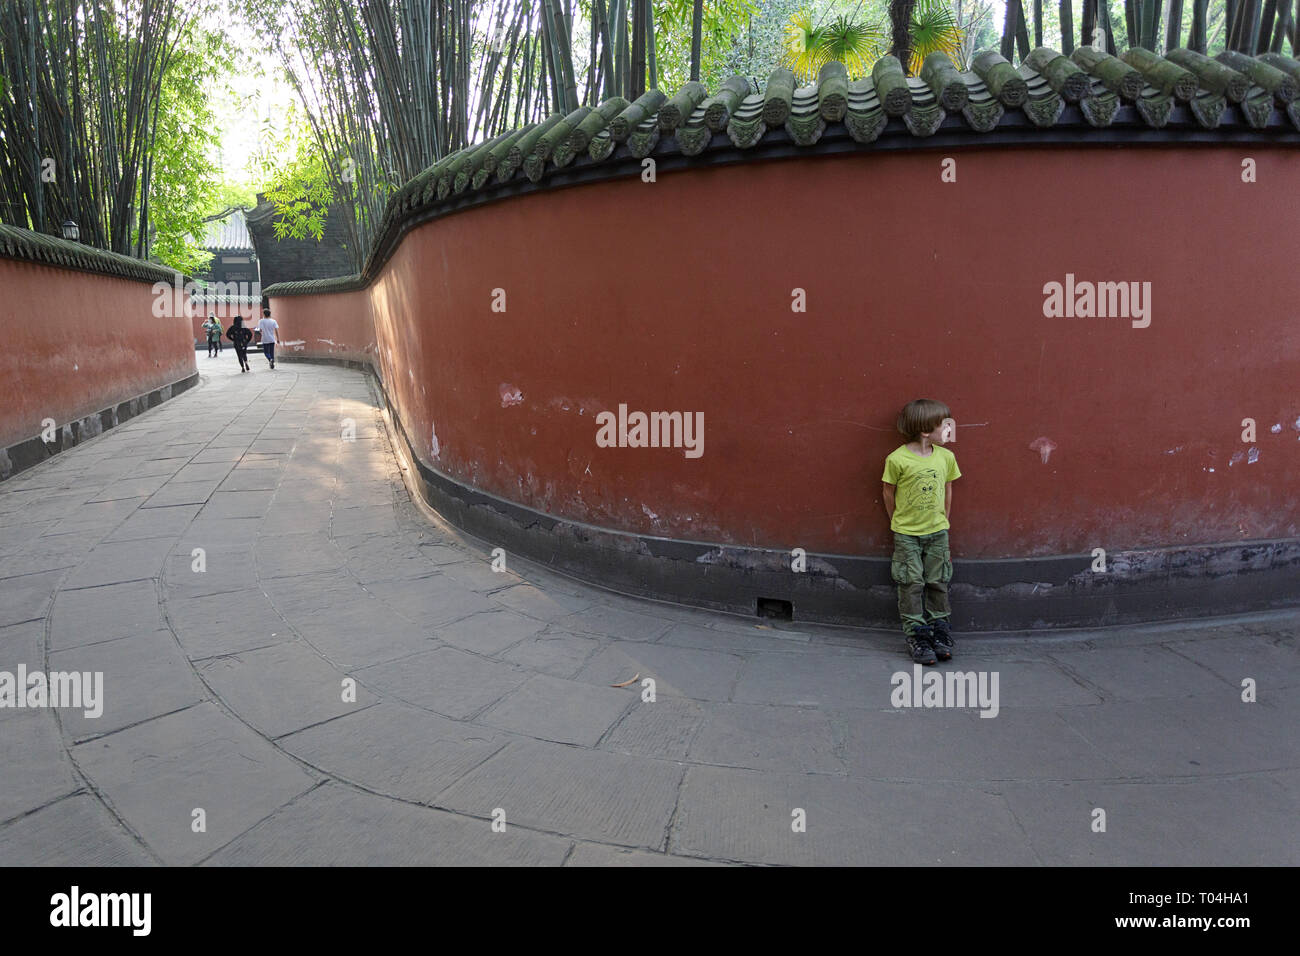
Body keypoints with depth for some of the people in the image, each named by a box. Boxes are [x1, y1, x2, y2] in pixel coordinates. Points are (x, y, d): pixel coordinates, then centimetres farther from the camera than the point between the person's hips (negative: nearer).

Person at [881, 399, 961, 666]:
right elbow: (888, 492, -3)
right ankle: (917, 636, 9)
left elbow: (947, 489, 11)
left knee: (938, 583, 9)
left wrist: (943, 521, 11)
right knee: (912, 584, 0)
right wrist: (898, 523, 4)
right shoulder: (897, 459, -15)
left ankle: (940, 633, 20)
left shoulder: (945, 457, -2)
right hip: (906, 534, -4)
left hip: (937, 532, 4)